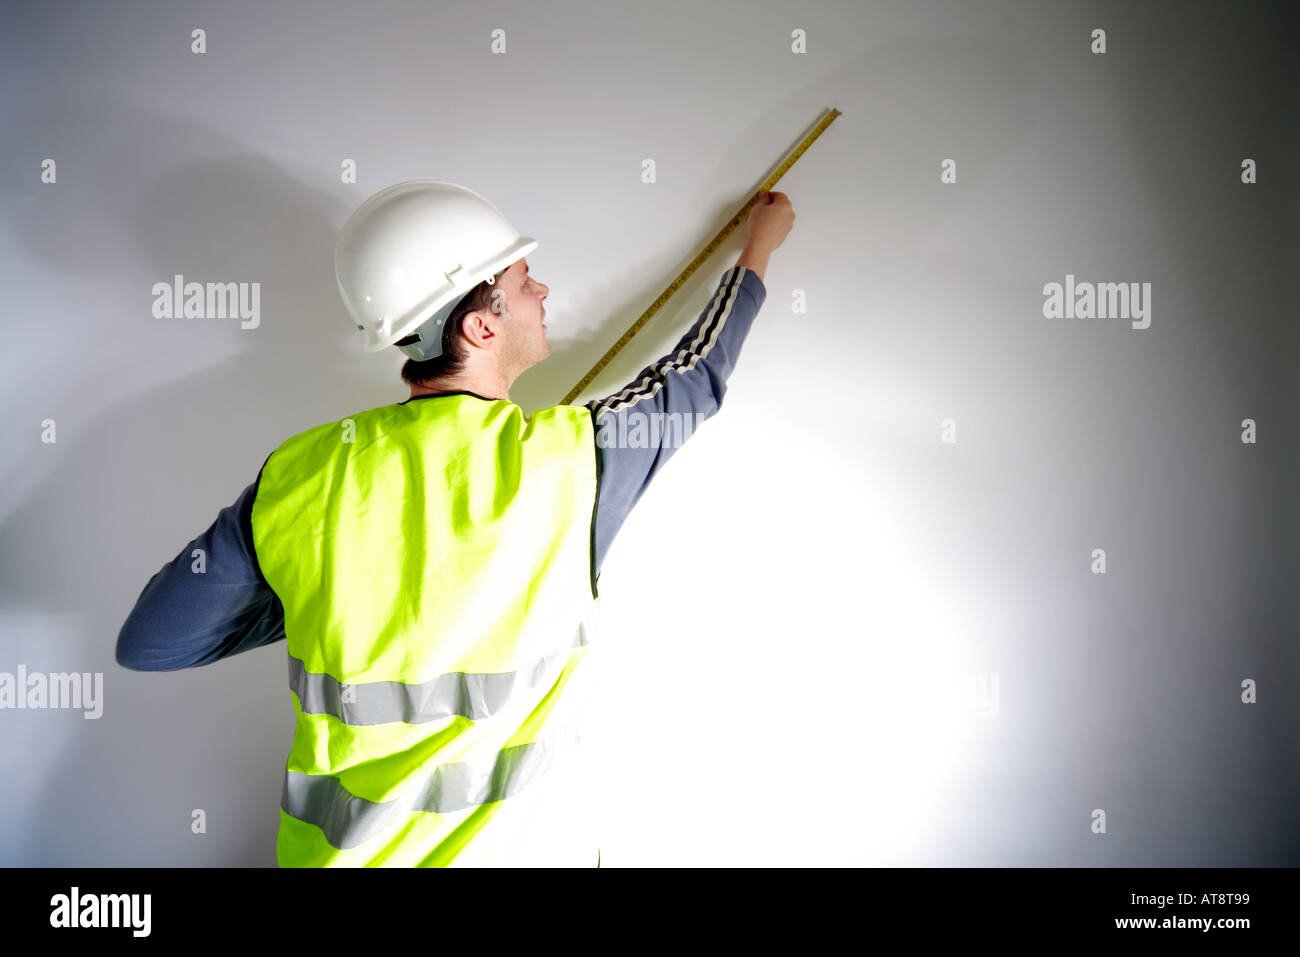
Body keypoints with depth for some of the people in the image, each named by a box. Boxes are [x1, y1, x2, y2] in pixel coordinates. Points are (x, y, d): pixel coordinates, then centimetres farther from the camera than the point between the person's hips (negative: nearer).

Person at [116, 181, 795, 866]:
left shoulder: (299, 478, -14)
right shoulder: (572, 456, -20)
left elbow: (146, 640, -3)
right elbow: (695, 380, 1)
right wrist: (759, 249, 18)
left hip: (338, 847, 2)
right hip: (518, 846, -1)